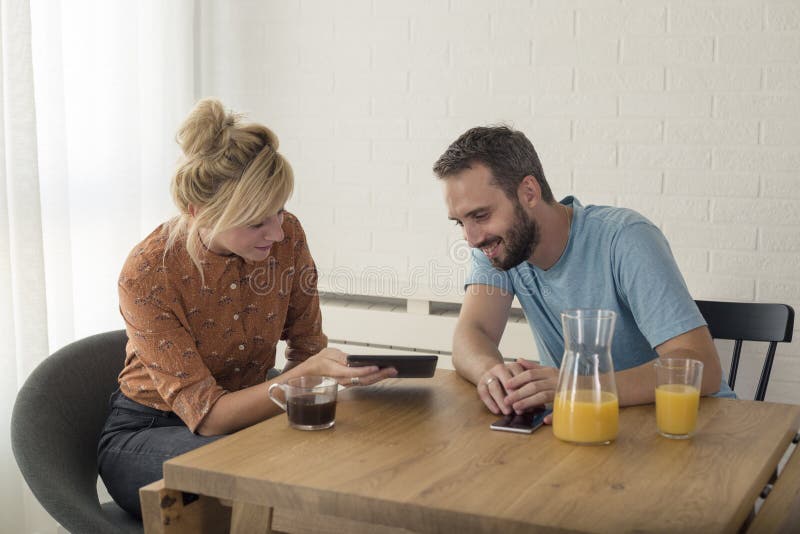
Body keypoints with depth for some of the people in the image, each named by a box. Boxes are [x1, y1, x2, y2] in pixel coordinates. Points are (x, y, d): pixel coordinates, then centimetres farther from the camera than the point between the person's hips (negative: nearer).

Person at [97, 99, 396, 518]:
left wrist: (339, 370, -22)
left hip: (247, 415, 5)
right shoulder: (147, 275, -25)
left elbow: (306, 348, 0)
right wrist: (307, 374, -38)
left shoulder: (287, 236, -12)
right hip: (146, 436, -4)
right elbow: (207, 415, -25)